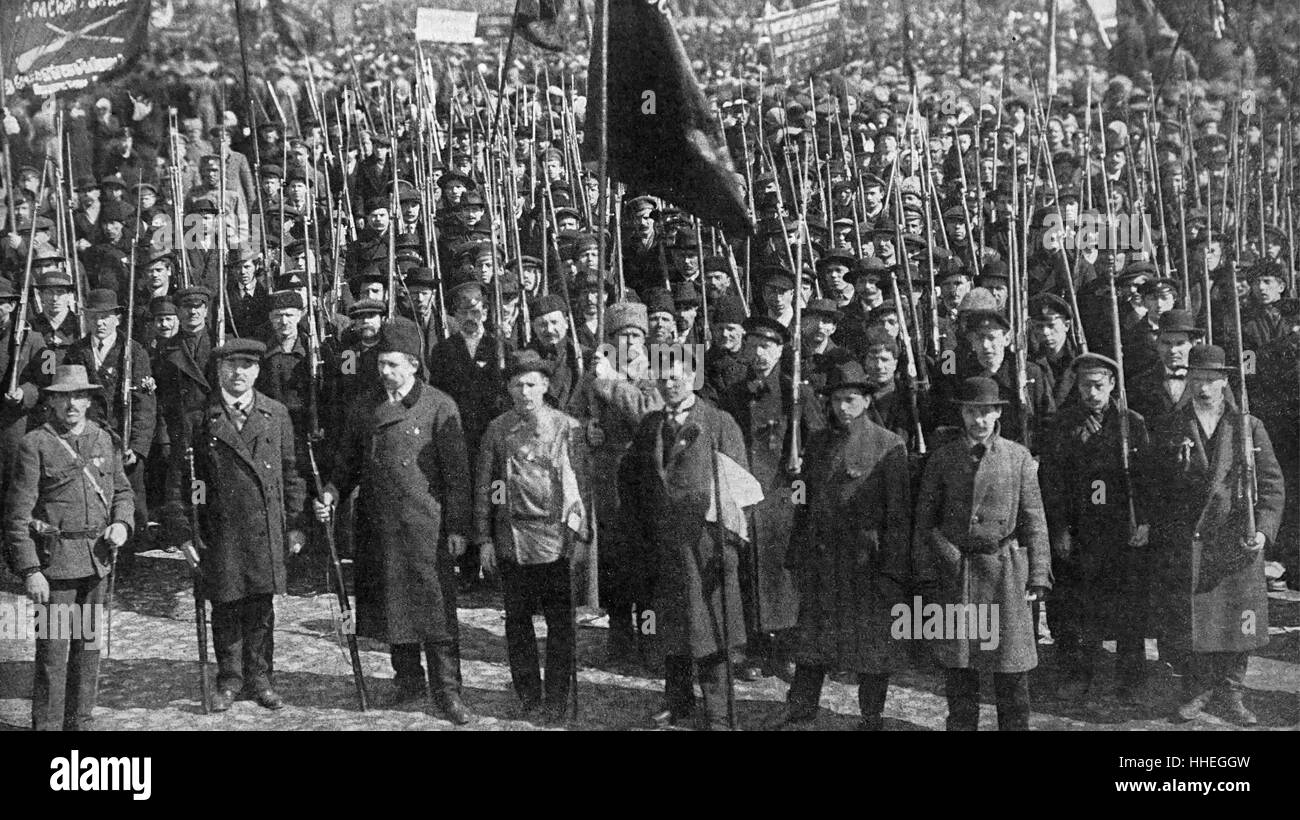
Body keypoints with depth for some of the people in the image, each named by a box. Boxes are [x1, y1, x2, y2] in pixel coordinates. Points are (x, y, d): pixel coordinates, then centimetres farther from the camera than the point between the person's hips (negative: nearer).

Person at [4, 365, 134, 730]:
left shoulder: (104, 440, 9)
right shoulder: (34, 445, -7)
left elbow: (122, 491, 20)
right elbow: (17, 515, -9)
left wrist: (121, 523, -1)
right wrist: (30, 571, -15)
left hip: (98, 559, 5)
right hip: (55, 559, -5)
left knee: (89, 644, 13)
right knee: (54, 648, -3)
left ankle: (80, 721, 25)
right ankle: (47, 725, 7)